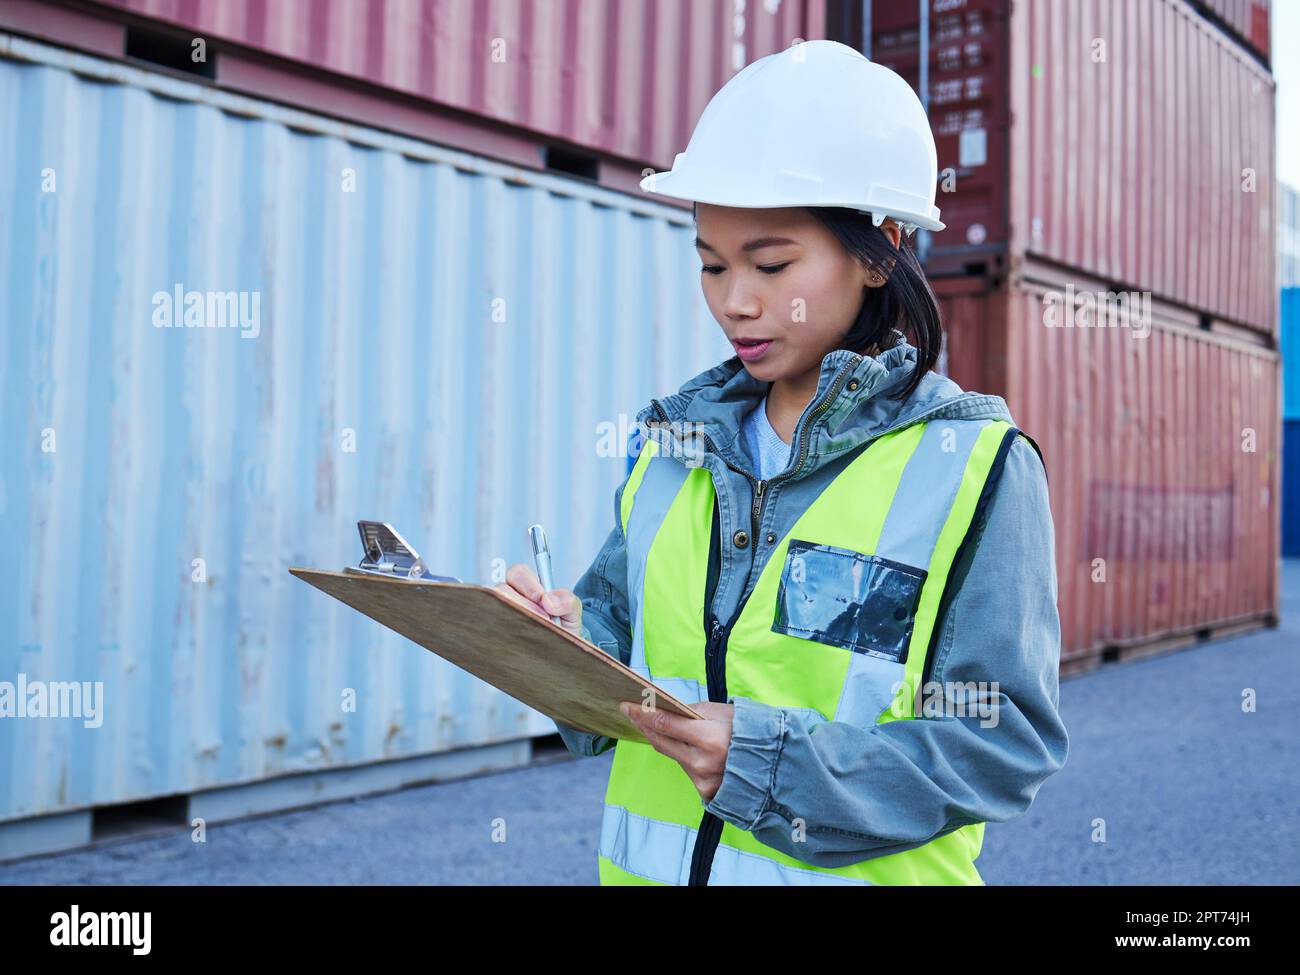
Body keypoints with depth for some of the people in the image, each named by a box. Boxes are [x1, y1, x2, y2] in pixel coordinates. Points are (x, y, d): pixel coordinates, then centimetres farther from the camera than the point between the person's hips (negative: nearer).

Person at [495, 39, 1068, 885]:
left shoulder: (975, 468, -13)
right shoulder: (682, 436, 2)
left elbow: (1006, 743, -16)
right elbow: (623, 621, 7)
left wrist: (770, 765, -24)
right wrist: (570, 639, -16)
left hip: (861, 871, -4)